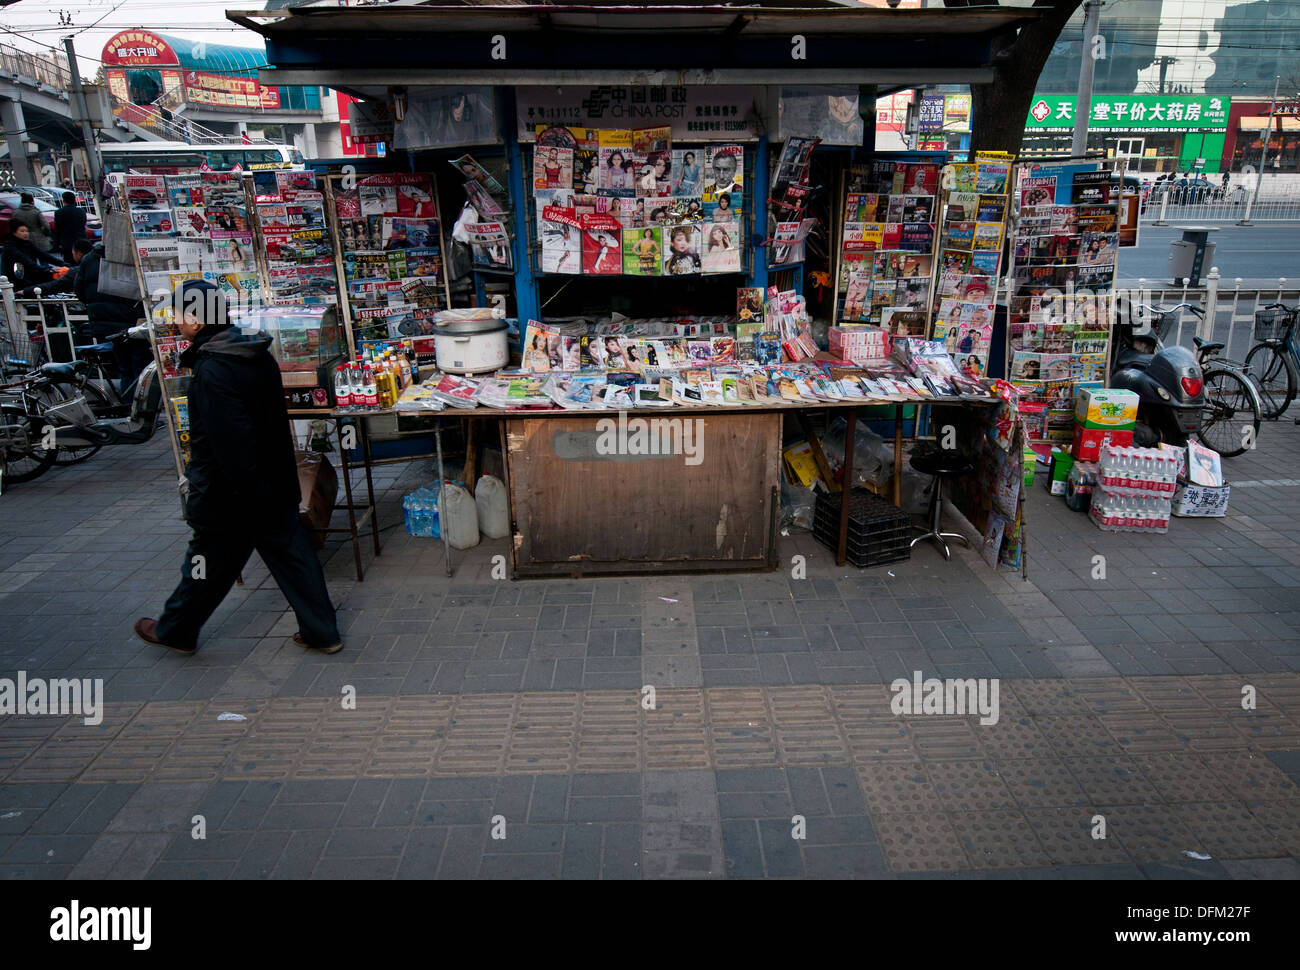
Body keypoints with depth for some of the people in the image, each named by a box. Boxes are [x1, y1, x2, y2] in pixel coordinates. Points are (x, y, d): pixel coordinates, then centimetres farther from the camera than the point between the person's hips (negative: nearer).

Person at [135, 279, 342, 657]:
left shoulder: (212, 371, -23)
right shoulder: (258, 354, 5)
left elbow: (229, 441, -27)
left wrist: (242, 492, -21)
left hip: (231, 493, -8)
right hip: (275, 484, 8)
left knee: (209, 562, 11)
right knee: (291, 554, 11)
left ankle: (175, 631, 34)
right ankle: (322, 632, 17)